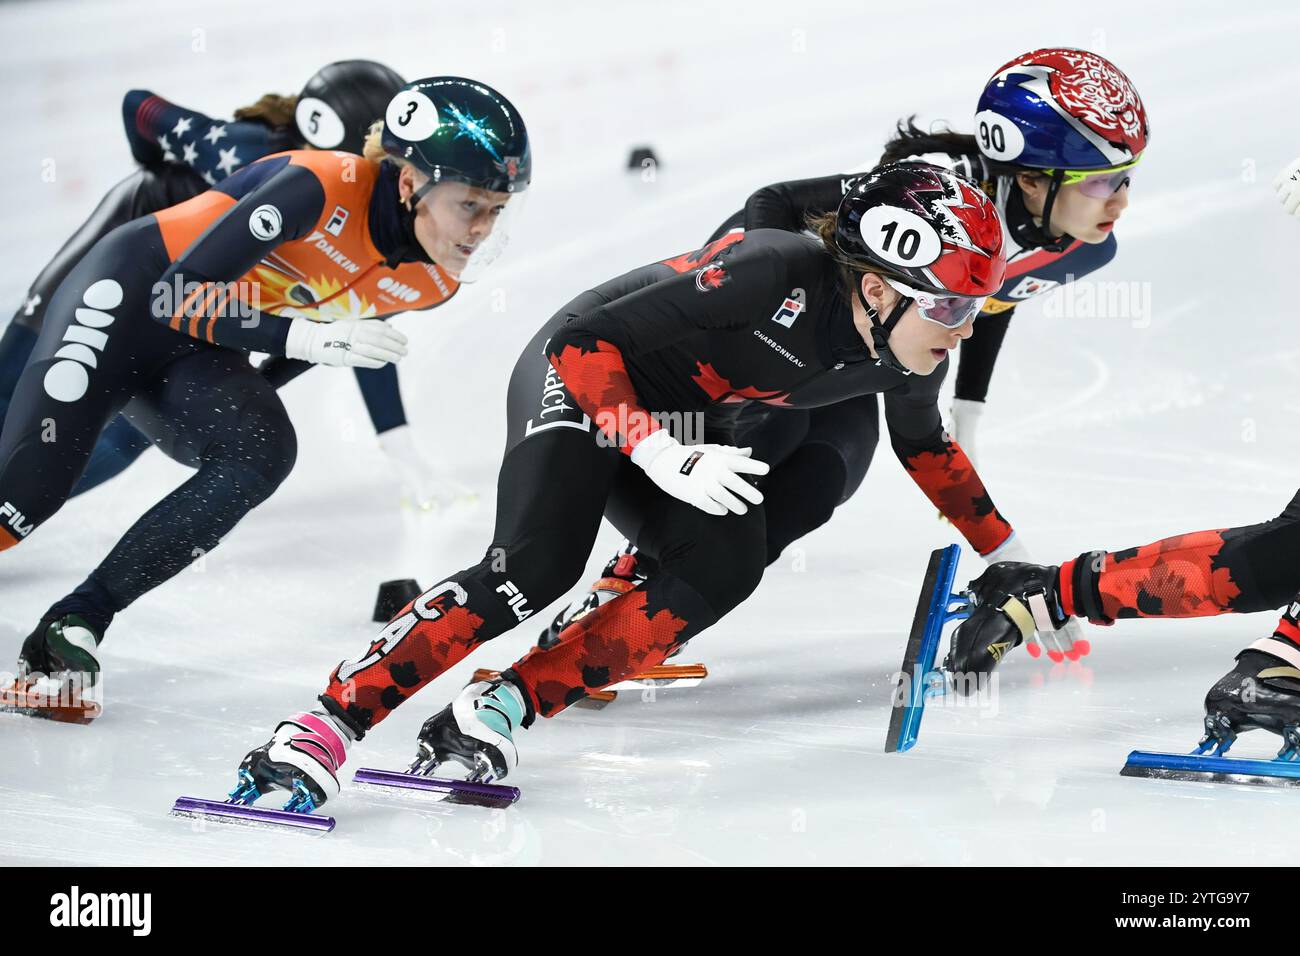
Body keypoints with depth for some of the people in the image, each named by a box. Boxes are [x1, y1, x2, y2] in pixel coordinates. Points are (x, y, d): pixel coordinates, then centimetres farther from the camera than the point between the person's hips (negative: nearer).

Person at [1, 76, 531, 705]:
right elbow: (182, 296, -25)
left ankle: (74, 624, -20)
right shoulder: (323, 187, -27)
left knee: (264, 453, -24)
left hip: (197, 362, 6)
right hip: (127, 294, -6)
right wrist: (309, 337, -31)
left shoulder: (434, 281, -5)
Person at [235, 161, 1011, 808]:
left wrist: (1002, 554, 19)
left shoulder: (911, 352, -10)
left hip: (688, 423, 7)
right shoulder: (775, 275, -33)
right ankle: (331, 721, -25)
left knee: (726, 569, -22)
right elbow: (581, 341, -29)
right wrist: (659, 453, -37)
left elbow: (924, 443, 15)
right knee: (535, 568, -29)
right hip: (580, 380, -7)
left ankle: (501, 710, -22)